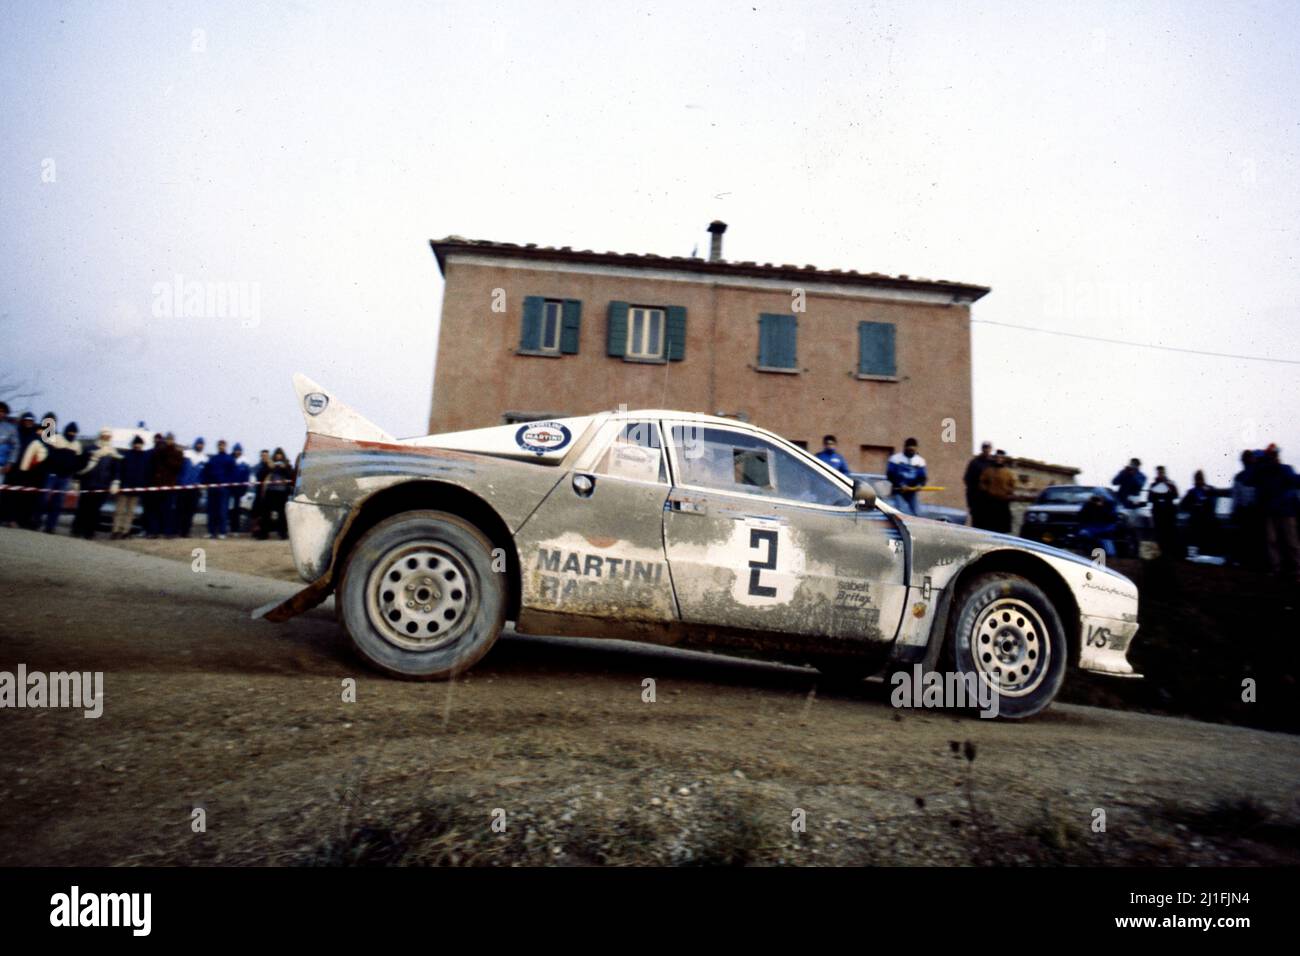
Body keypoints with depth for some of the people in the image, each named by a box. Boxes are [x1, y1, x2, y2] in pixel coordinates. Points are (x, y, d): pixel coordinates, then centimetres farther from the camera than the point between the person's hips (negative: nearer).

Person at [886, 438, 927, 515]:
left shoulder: (920, 461, 9)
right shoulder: (895, 458, -2)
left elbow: (922, 476, 2)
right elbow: (890, 475, -8)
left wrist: (919, 485, -20)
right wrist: (901, 485, -20)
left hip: (912, 492, 4)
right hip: (899, 492, -4)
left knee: (913, 514, 2)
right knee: (903, 513, -21)